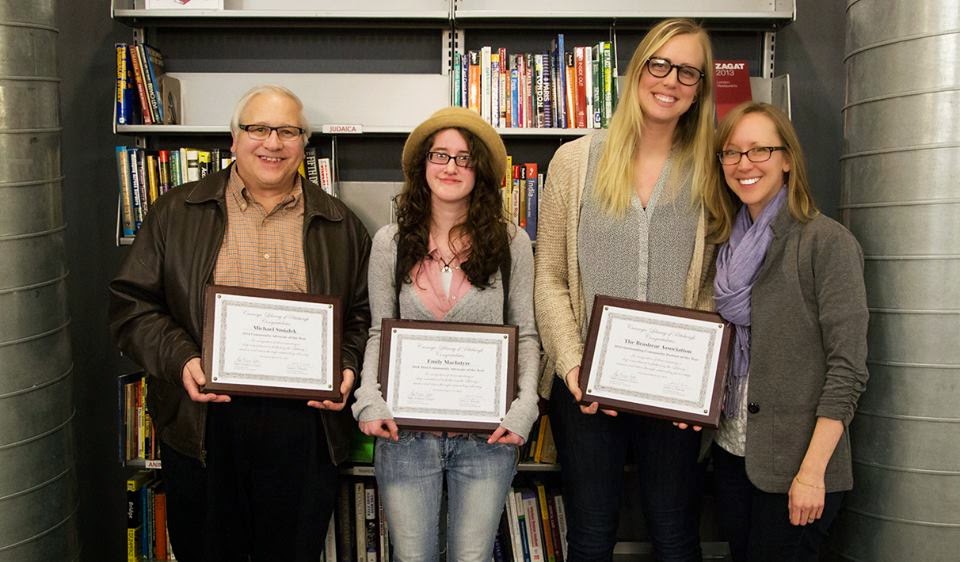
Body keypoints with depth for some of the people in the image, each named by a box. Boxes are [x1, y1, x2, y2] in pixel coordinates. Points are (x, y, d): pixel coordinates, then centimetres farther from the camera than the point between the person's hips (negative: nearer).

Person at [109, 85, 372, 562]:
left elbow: (364, 313, 12)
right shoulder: (177, 213, 4)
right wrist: (179, 361, -12)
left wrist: (347, 368, -5)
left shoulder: (339, 225, 8)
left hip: (304, 427, 1)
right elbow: (132, 303, 3)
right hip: (202, 421, 0)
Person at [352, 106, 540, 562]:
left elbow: (526, 336, 3)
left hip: (487, 436, 0)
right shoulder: (390, 242, 1)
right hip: (405, 433, 1)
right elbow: (379, 334, 6)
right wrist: (369, 400, -9)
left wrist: (524, 407, -10)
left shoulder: (511, 243, -1)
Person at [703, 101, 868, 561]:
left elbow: (848, 368, -15)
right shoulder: (728, 243, 7)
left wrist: (812, 472, -18)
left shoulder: (827, 242, -12)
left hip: (794, 465, -6)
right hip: (731, 451, 6)